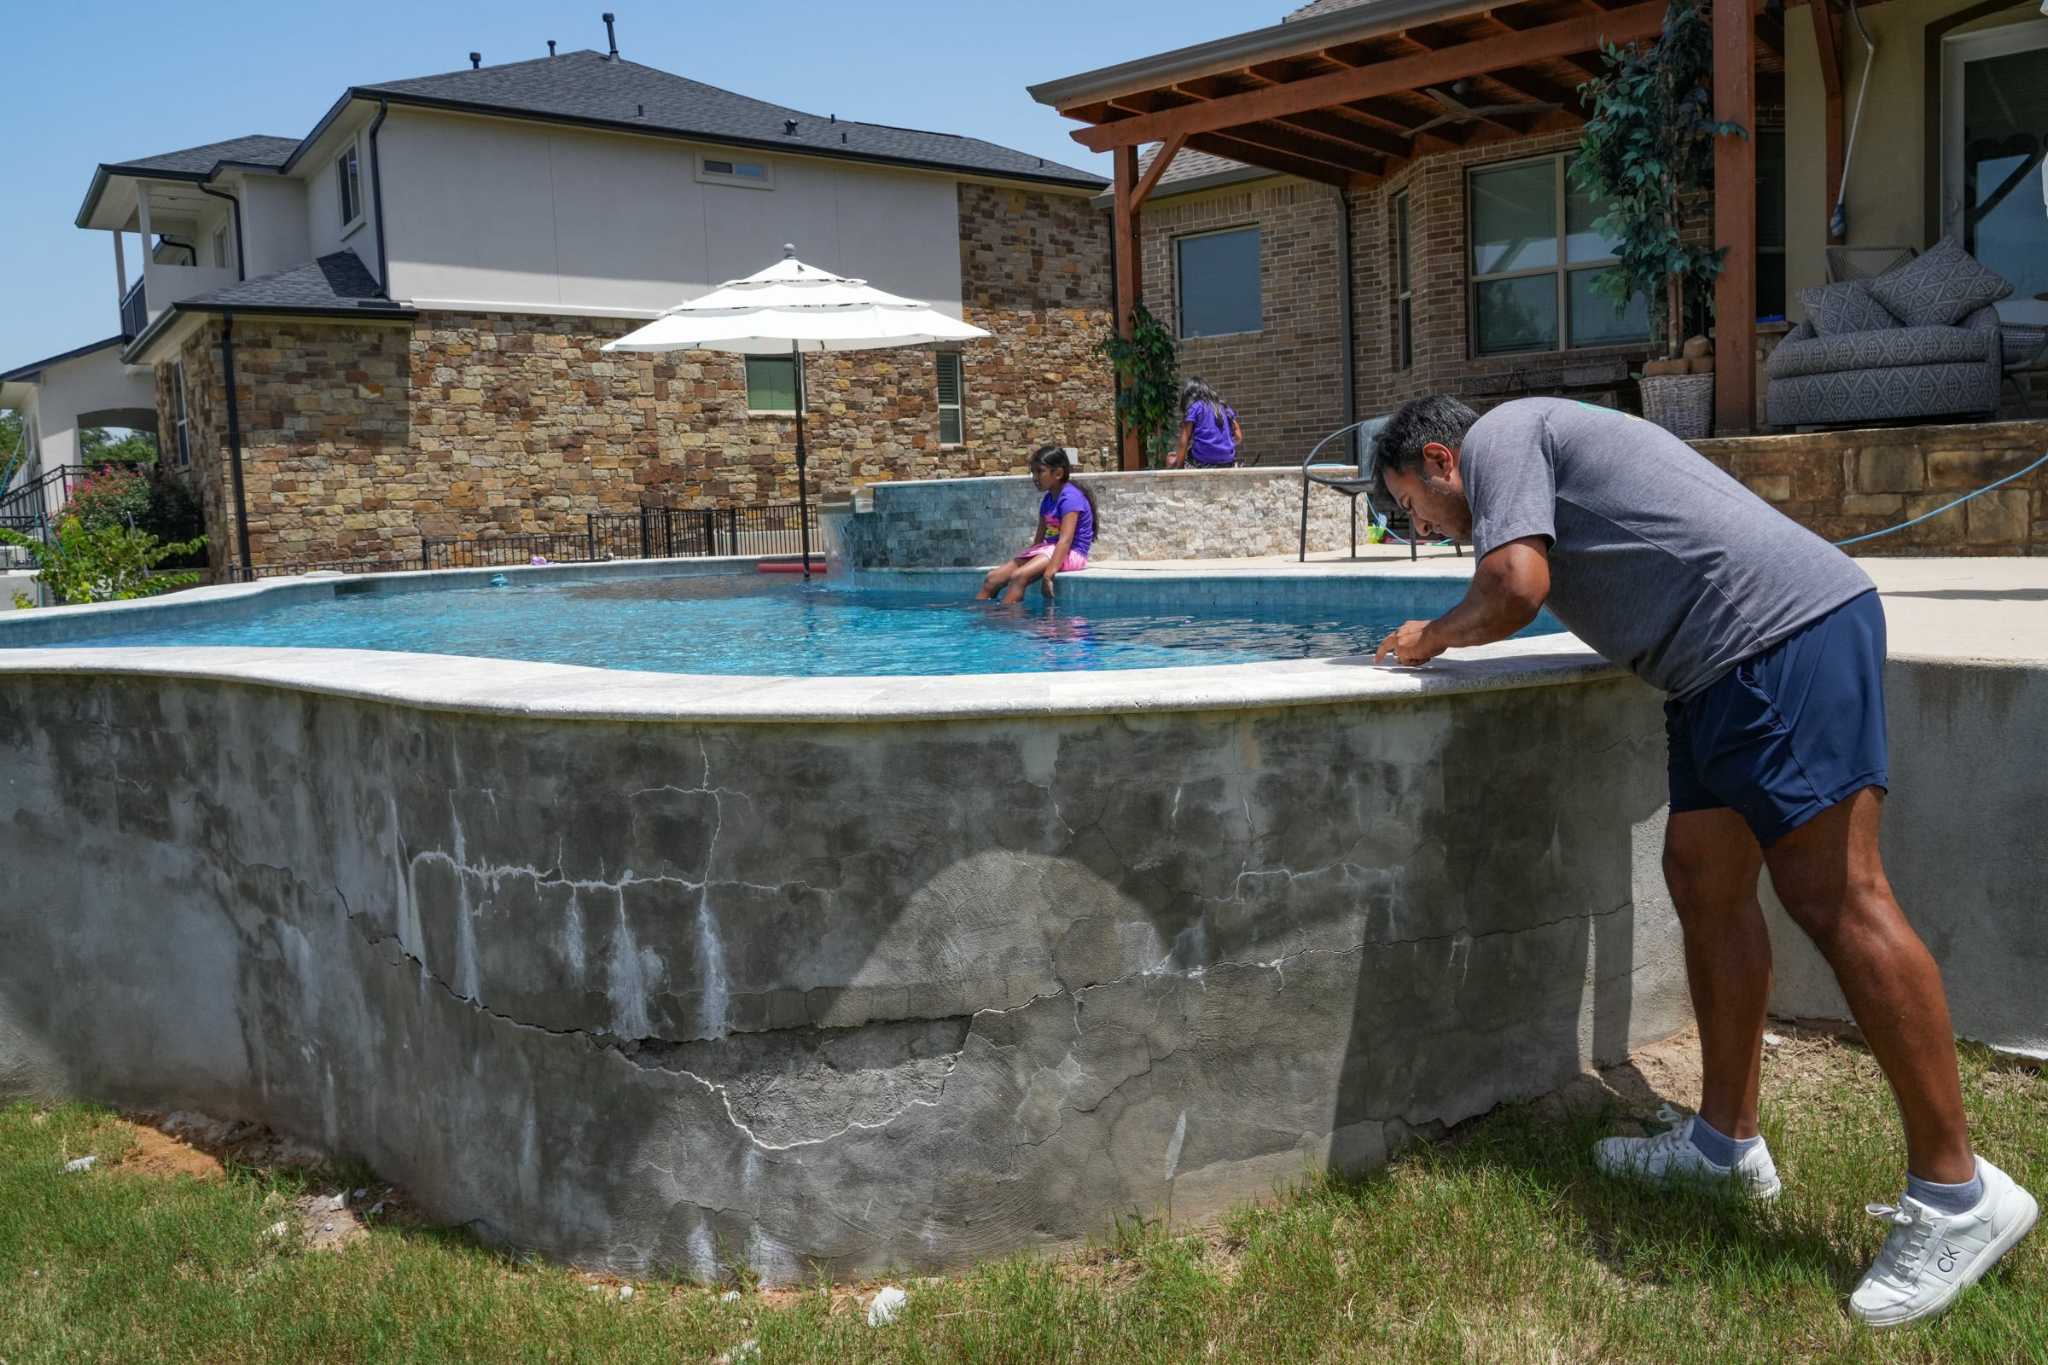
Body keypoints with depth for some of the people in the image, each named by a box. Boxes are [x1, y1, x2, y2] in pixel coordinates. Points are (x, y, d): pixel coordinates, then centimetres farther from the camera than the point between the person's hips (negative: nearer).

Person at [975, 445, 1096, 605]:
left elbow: (1065, 539, -25)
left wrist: (1048, 574, -34)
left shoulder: (1070, 498, -14)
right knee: (992, 578, -4)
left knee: (1019, 577, -32)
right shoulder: (1047, 499, 14)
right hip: (1048, 549, 9)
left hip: (1070, 553, -9)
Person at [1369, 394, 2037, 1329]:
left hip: (1784, 628, -10)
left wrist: (1434, 637, 4)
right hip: (1722, 669, 10)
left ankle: (1956, 1193, -5)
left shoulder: (1497, 437, -1)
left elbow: (1515, 591, -12)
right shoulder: (1542, 446, 28)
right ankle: (1726, 1141, 18)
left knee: (1833, 897, -12)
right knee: (1704, 883, 10)